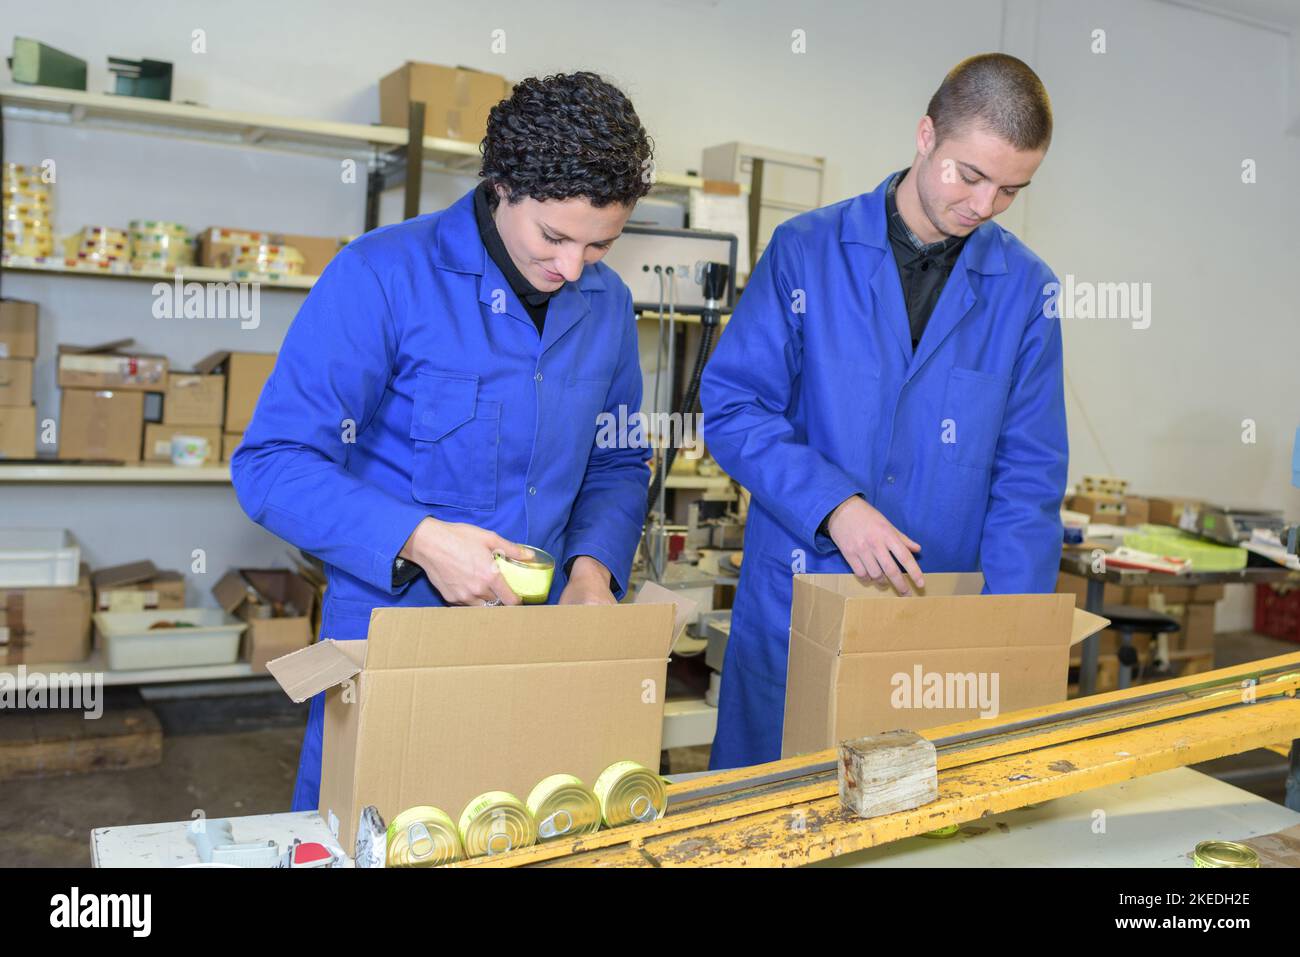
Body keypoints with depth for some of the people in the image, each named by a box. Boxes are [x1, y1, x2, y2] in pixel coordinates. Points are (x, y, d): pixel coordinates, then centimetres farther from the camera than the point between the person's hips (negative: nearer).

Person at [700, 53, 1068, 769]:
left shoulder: (1025, 290, 2)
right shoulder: (806, 250, -3)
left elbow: (1028, 475, 0)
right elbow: (731, 407, -6)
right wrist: (833, 505, -19)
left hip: (942, 628, 2)